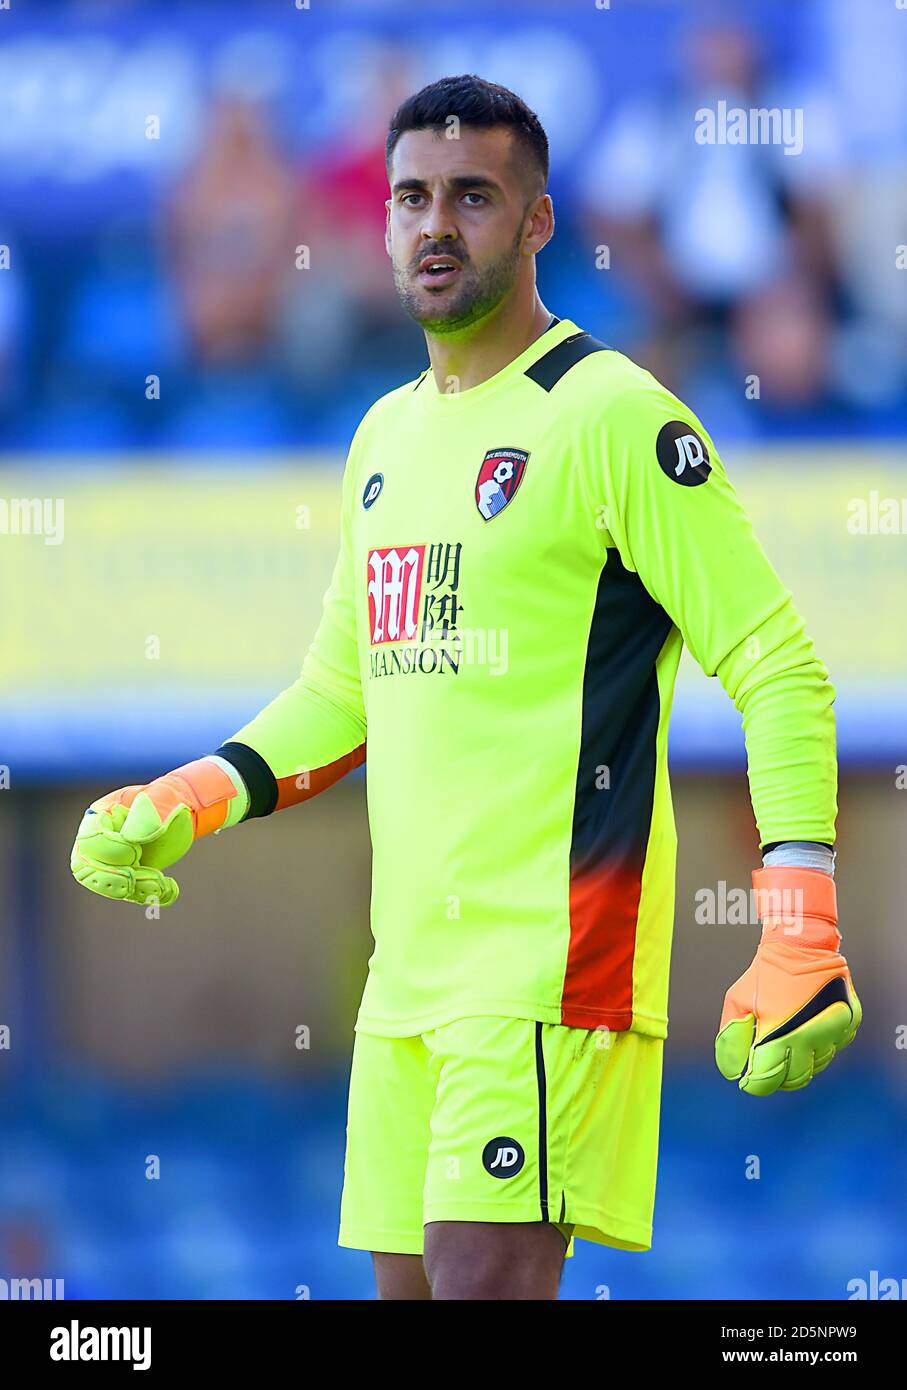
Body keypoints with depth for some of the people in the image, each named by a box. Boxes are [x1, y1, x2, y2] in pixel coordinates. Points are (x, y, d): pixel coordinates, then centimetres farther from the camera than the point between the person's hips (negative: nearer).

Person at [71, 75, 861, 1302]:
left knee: (486, 1279, -17)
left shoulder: (611, 416, -7)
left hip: (556, 959, -8)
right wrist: (187, 805, 11)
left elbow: (779, 669, -9)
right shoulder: (387, 435, 17)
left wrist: (801, 942, -18)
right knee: (411, 1284, 7)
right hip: (408, 965, 8)